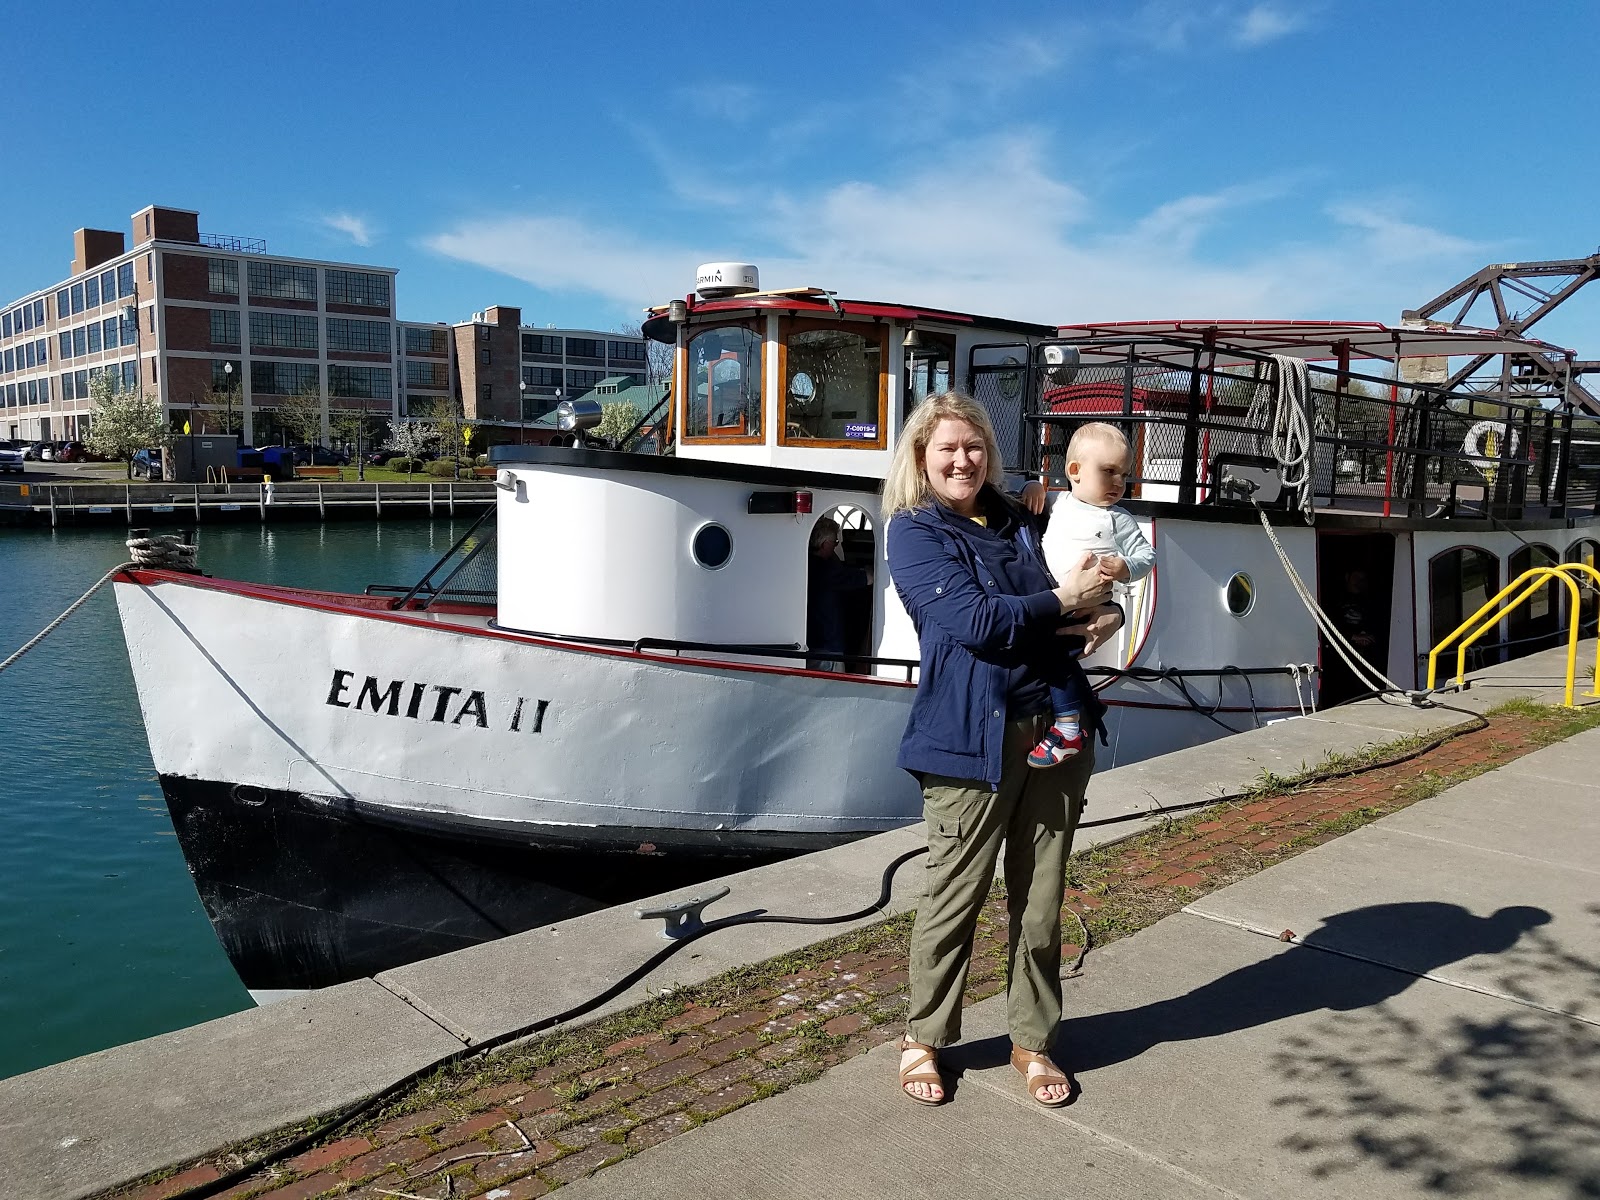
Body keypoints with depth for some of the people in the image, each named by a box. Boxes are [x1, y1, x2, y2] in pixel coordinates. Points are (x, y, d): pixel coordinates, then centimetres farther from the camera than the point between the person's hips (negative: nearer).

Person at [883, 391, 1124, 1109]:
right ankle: (923, 1039, 26)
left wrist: (1107, 612, 1)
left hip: (1055, 732, 5)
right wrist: (1063, 600, -8)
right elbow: (974, 620, -15)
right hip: (972, 740, -5)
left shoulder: (1019, 523, 15)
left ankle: (1032, 1041, 30)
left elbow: (1089, 583, 24)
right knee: (954, 901, 4)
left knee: (1040, 903, 12)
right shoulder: (914, 532, -2)